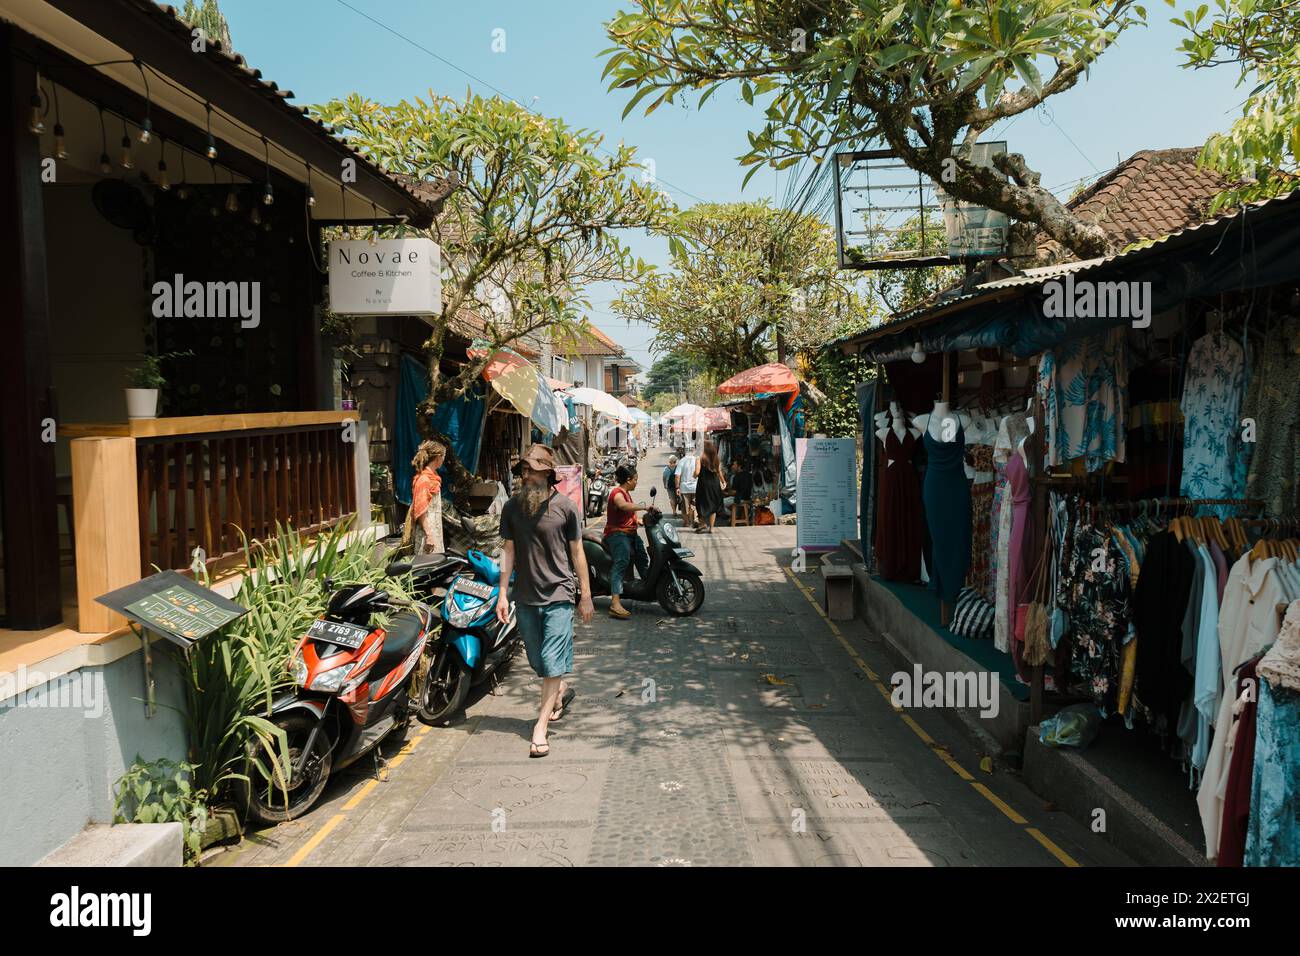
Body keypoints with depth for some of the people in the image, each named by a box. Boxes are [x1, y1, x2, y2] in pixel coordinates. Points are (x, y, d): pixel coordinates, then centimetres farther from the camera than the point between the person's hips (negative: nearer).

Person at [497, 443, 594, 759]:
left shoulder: (565, 507, -6)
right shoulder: (511, 507, 2)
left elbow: (577, 552, -1)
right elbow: (508, 551, 6)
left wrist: (586, 596, 1)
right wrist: (502, 594, 2)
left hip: (559, 595, -4)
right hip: (525, 597, 4)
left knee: (552, 662, -7)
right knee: (538, 662, 16)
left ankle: (541, 727, 1)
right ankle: (561, 693, 43)